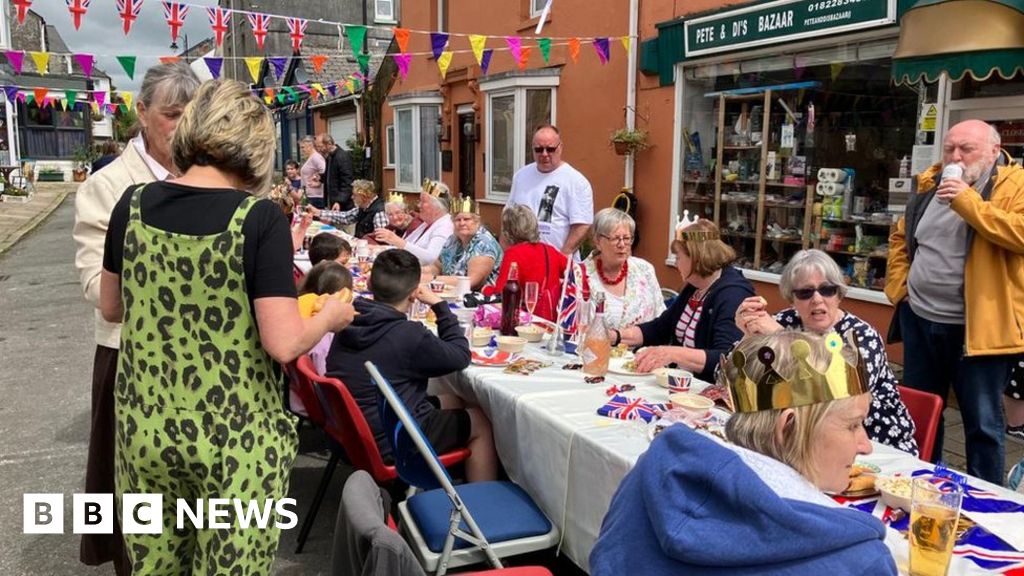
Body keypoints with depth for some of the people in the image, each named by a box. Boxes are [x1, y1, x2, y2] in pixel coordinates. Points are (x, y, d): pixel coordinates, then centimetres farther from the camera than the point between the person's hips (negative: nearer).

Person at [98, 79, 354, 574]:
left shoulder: (132, 205, -2)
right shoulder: (259, 219, -17)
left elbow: (111, 308, 11)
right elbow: (284, 344, -20)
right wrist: (331, 315, -2)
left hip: (144, 428, 5)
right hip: (234, 436, -4)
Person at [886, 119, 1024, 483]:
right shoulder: (930, 184, 10)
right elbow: (900, 238, 21)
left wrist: (968, 202, -25)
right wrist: (898, 283, 9)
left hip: (979, 327, -6)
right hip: (920, 320, 6)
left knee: (982, 422, 5)